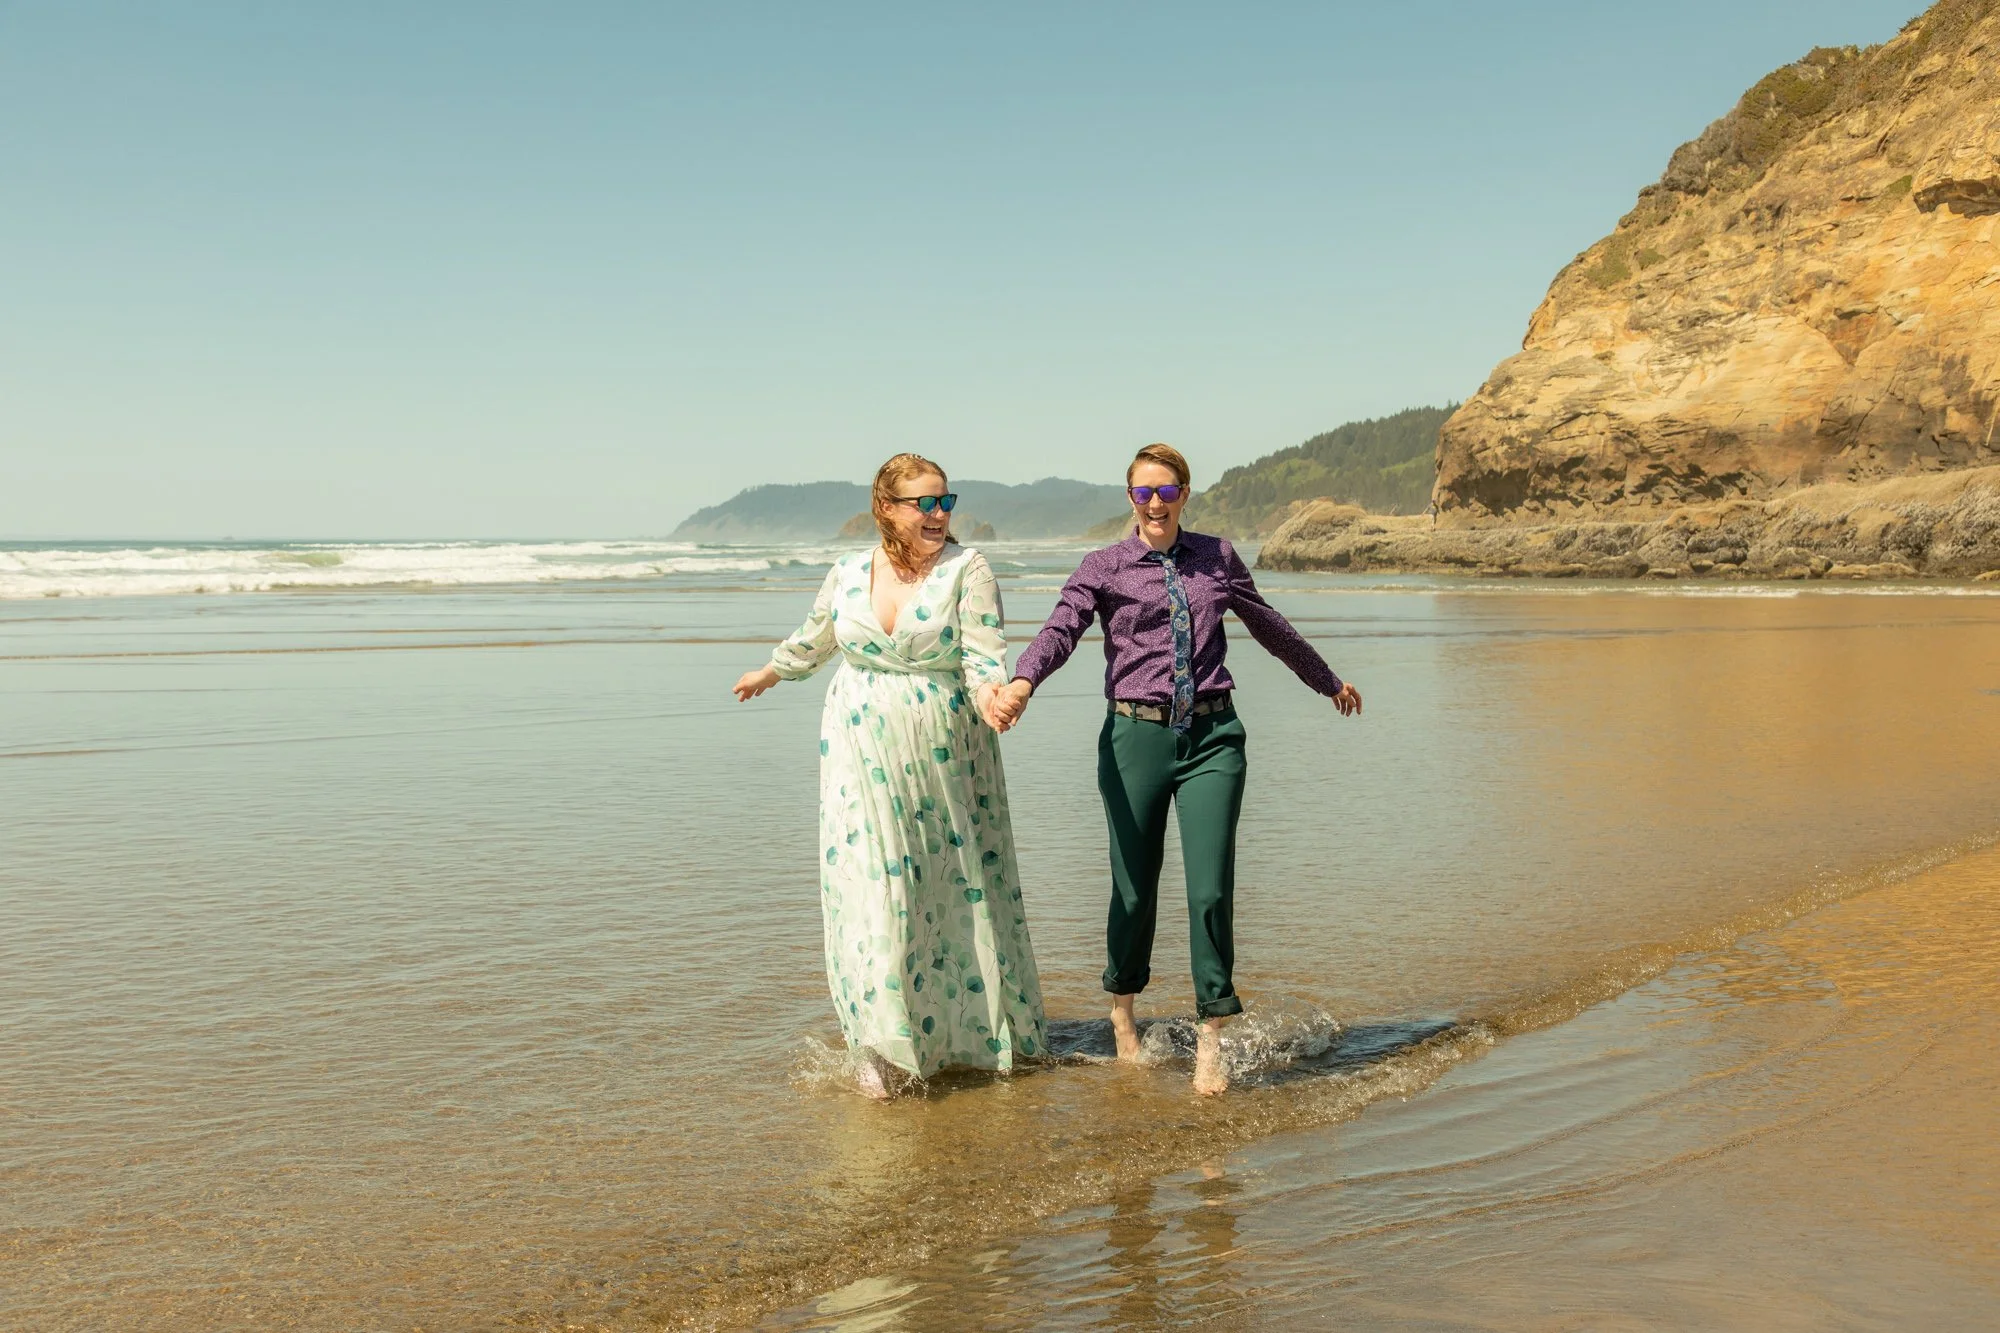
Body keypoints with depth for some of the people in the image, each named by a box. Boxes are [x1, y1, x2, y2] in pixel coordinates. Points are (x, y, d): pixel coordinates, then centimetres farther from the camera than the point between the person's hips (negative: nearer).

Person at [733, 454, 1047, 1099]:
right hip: (863, 755, 2)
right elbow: (813, 639, 23)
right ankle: (879, 1043, 2)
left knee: (955, 891, 7)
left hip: (944, 758, -1)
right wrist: (769, 673, 37)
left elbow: (985, 655, -14)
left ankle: (970, 1027, 24)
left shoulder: (967, 569, -6)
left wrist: (990, 691, -35)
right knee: (873, 889, -4)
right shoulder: (847, 573, 4)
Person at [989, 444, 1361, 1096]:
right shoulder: (1104, 567, 3)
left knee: (1211, 890, -6)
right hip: (1135, 737, -1)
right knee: (1134, 889, 7)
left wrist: (1329, 681, 37)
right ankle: (1122, 1010, 33)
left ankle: (1210, 1037, 8)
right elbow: (1059, 631, -13)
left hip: (1213, 737, 1)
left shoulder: (1218, 558, 12)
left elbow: (1269, 626, 26)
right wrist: (1020, 683, -33)